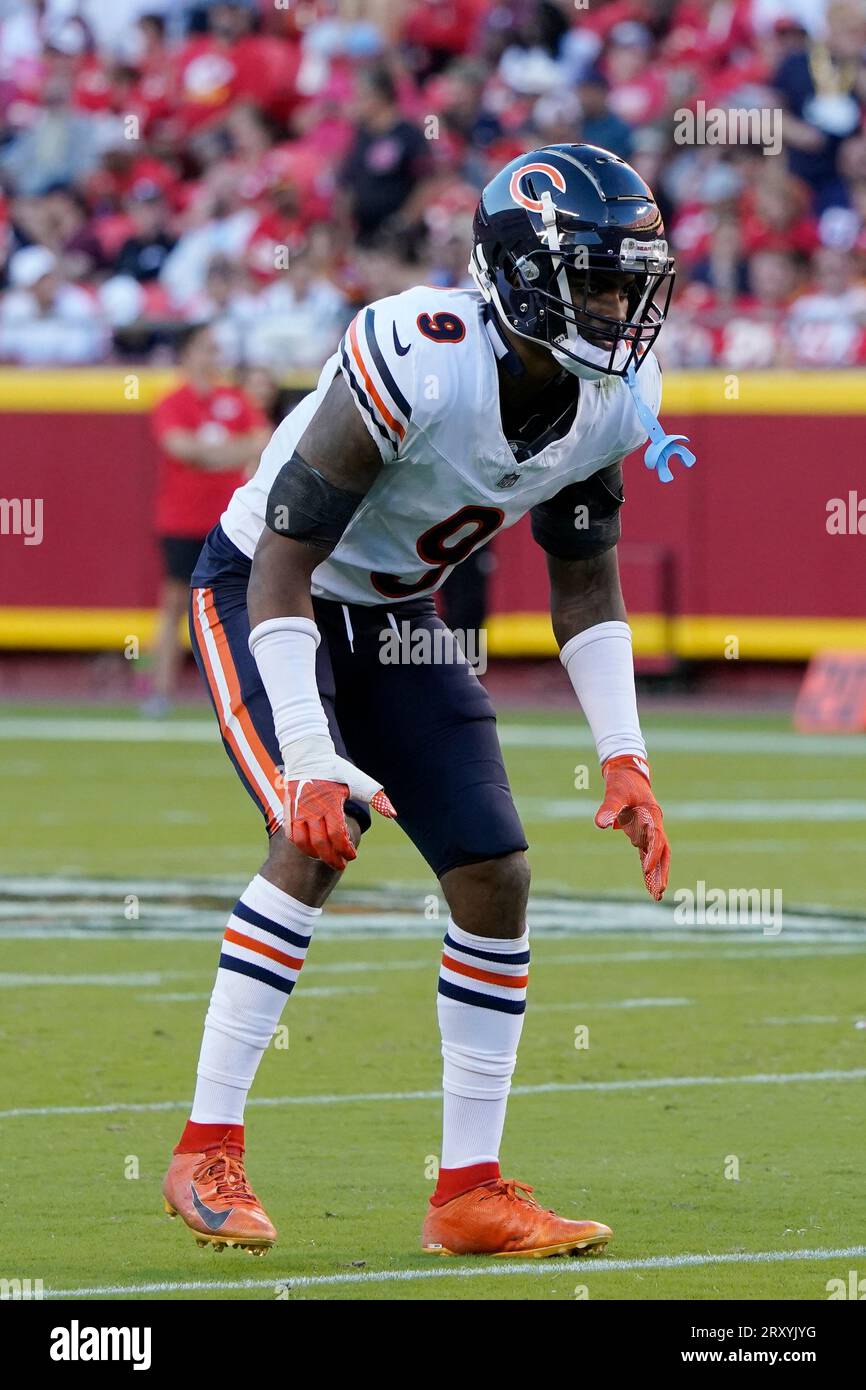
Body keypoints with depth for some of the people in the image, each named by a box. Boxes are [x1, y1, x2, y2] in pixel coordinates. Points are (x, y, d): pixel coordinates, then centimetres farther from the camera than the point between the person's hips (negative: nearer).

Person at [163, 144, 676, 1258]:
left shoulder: (611, 401, -11)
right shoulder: (416, 365, -33)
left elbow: (585, 582, 5)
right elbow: (286, 565, -30)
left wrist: (623, 755, -4)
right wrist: (310, 762, -35)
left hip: (394, 620, 7)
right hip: (261, 594, -7)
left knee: (494, 874, -3)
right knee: (317, 841, -26)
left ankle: (469, 1190, 5)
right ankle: (208, 1153, -17)